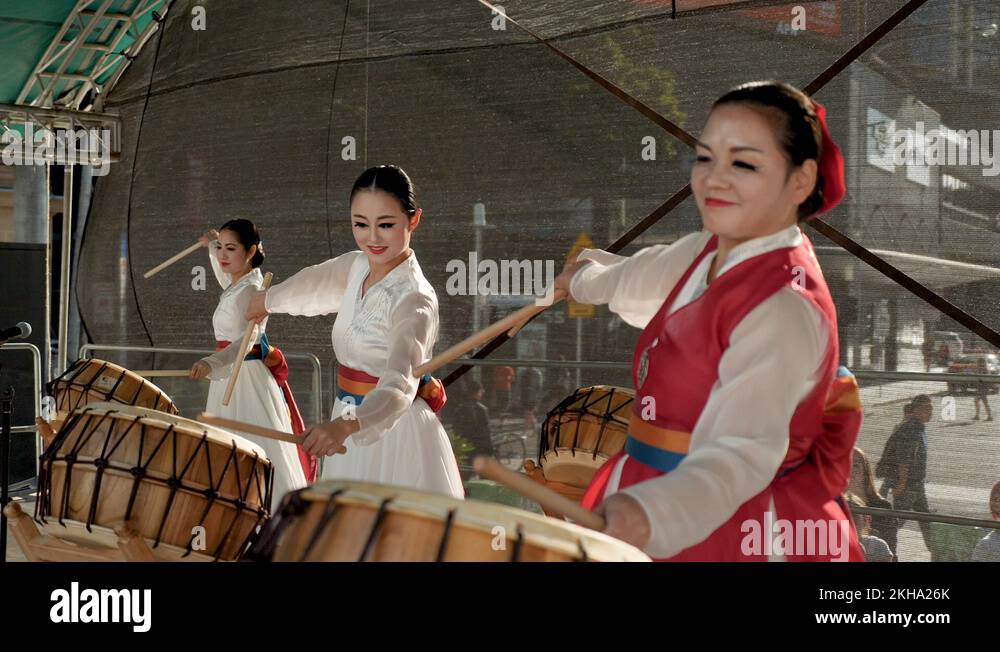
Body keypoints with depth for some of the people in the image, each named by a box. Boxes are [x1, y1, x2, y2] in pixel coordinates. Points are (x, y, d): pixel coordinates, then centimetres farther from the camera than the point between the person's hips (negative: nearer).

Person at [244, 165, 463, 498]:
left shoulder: (414, 299, -24)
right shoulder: (358, 265, 1)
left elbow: (399, 384, -39)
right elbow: (315, 282, 25)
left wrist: (346, 425, -56)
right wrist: (268, 299, 44)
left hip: (392, 430, -8)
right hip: (351, 425, 8)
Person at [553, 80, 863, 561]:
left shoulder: (784, 307, -26)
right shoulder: (712, 251, 1)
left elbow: (740, 451, -36)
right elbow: (653, 276, 25)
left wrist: (648, 511, -52)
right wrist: (590, 277, 43)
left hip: (728, 528, -8)